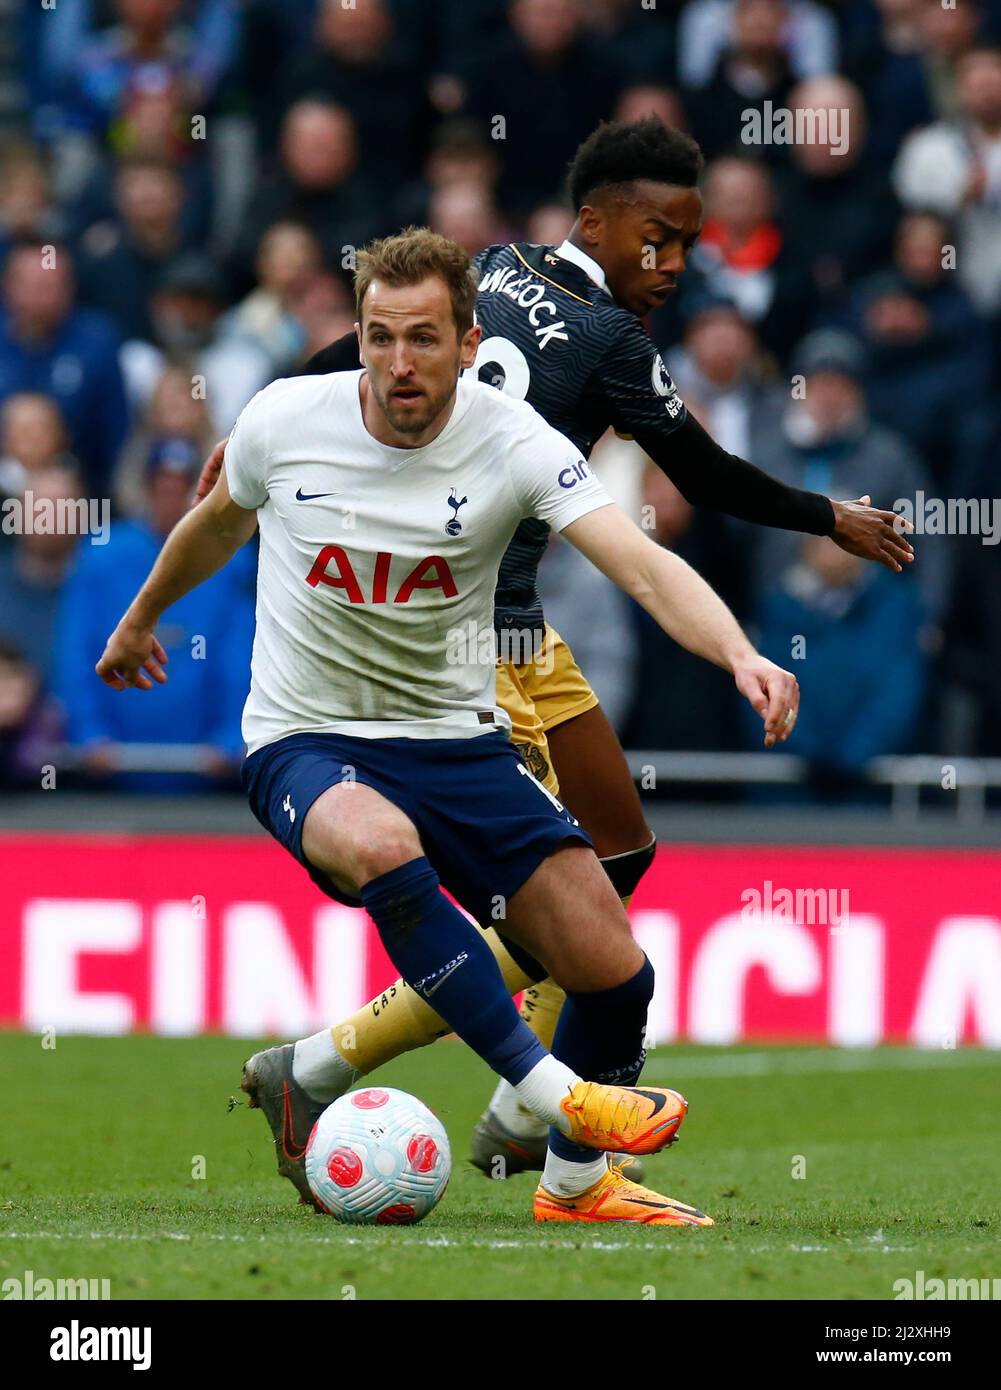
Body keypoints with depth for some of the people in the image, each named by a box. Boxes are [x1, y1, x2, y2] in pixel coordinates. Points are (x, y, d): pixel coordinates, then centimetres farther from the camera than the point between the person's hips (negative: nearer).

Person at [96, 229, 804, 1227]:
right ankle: (557, 1094, -36)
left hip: (454, 738, 2)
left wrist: (739, 654, -43)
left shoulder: (511, 444, -12)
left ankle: (574, 1182, 20)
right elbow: (220, 522, 15)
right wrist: (141, 617, 32)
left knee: (612, 972, -9)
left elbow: (644, 569, -24)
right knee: (381, 845, -39)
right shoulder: (285, 421, -9)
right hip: (304, 743, -2)